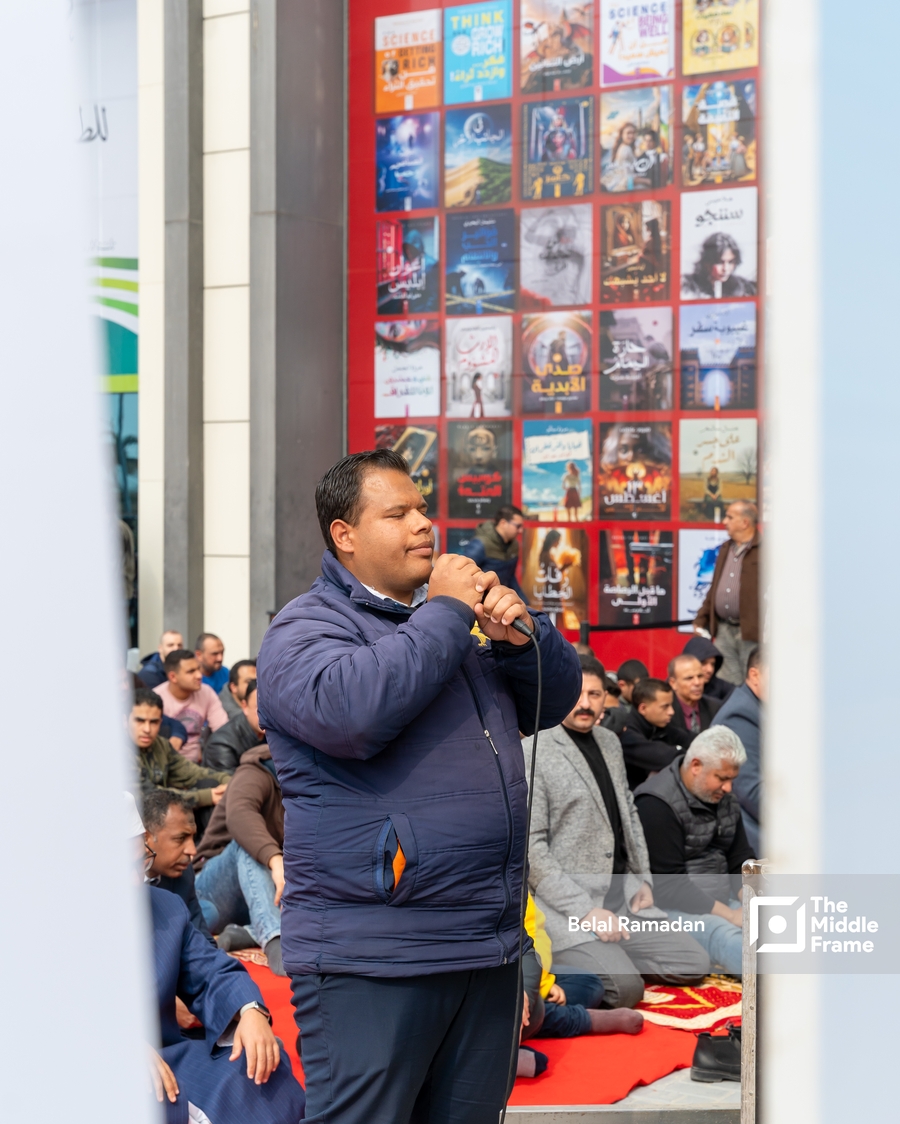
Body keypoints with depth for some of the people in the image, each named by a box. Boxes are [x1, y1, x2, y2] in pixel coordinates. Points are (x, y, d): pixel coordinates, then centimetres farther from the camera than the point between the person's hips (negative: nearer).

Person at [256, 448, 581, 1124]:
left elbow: (555, 701, 17)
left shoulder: (457, 614, 18)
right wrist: (446, 613, -18)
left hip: (490, 948, 7)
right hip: (372, 959, -7)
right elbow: (350, 711, -28)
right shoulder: (304, 630, -6)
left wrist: (521, 634, -4)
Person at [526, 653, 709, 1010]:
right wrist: (586, 910, -20)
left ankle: (607, 957, 10)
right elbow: (530, 847, -16)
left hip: (622, 897, 8)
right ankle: (545, 964, -2)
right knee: (624, 987, -24)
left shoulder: (609, 743, 13)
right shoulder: (532, 754, -12)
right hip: (566, 905, -8)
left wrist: (644, 878, 11)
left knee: (694, 963, 0)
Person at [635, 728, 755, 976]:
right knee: (725, 936, -38)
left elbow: (740, 861, 17)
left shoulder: (726, 799, 12)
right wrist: (730, 915, -17)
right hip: (673, 907, -10)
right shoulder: (657, 804, -14)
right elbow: (668, 885, -17)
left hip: (721, 902, 10)